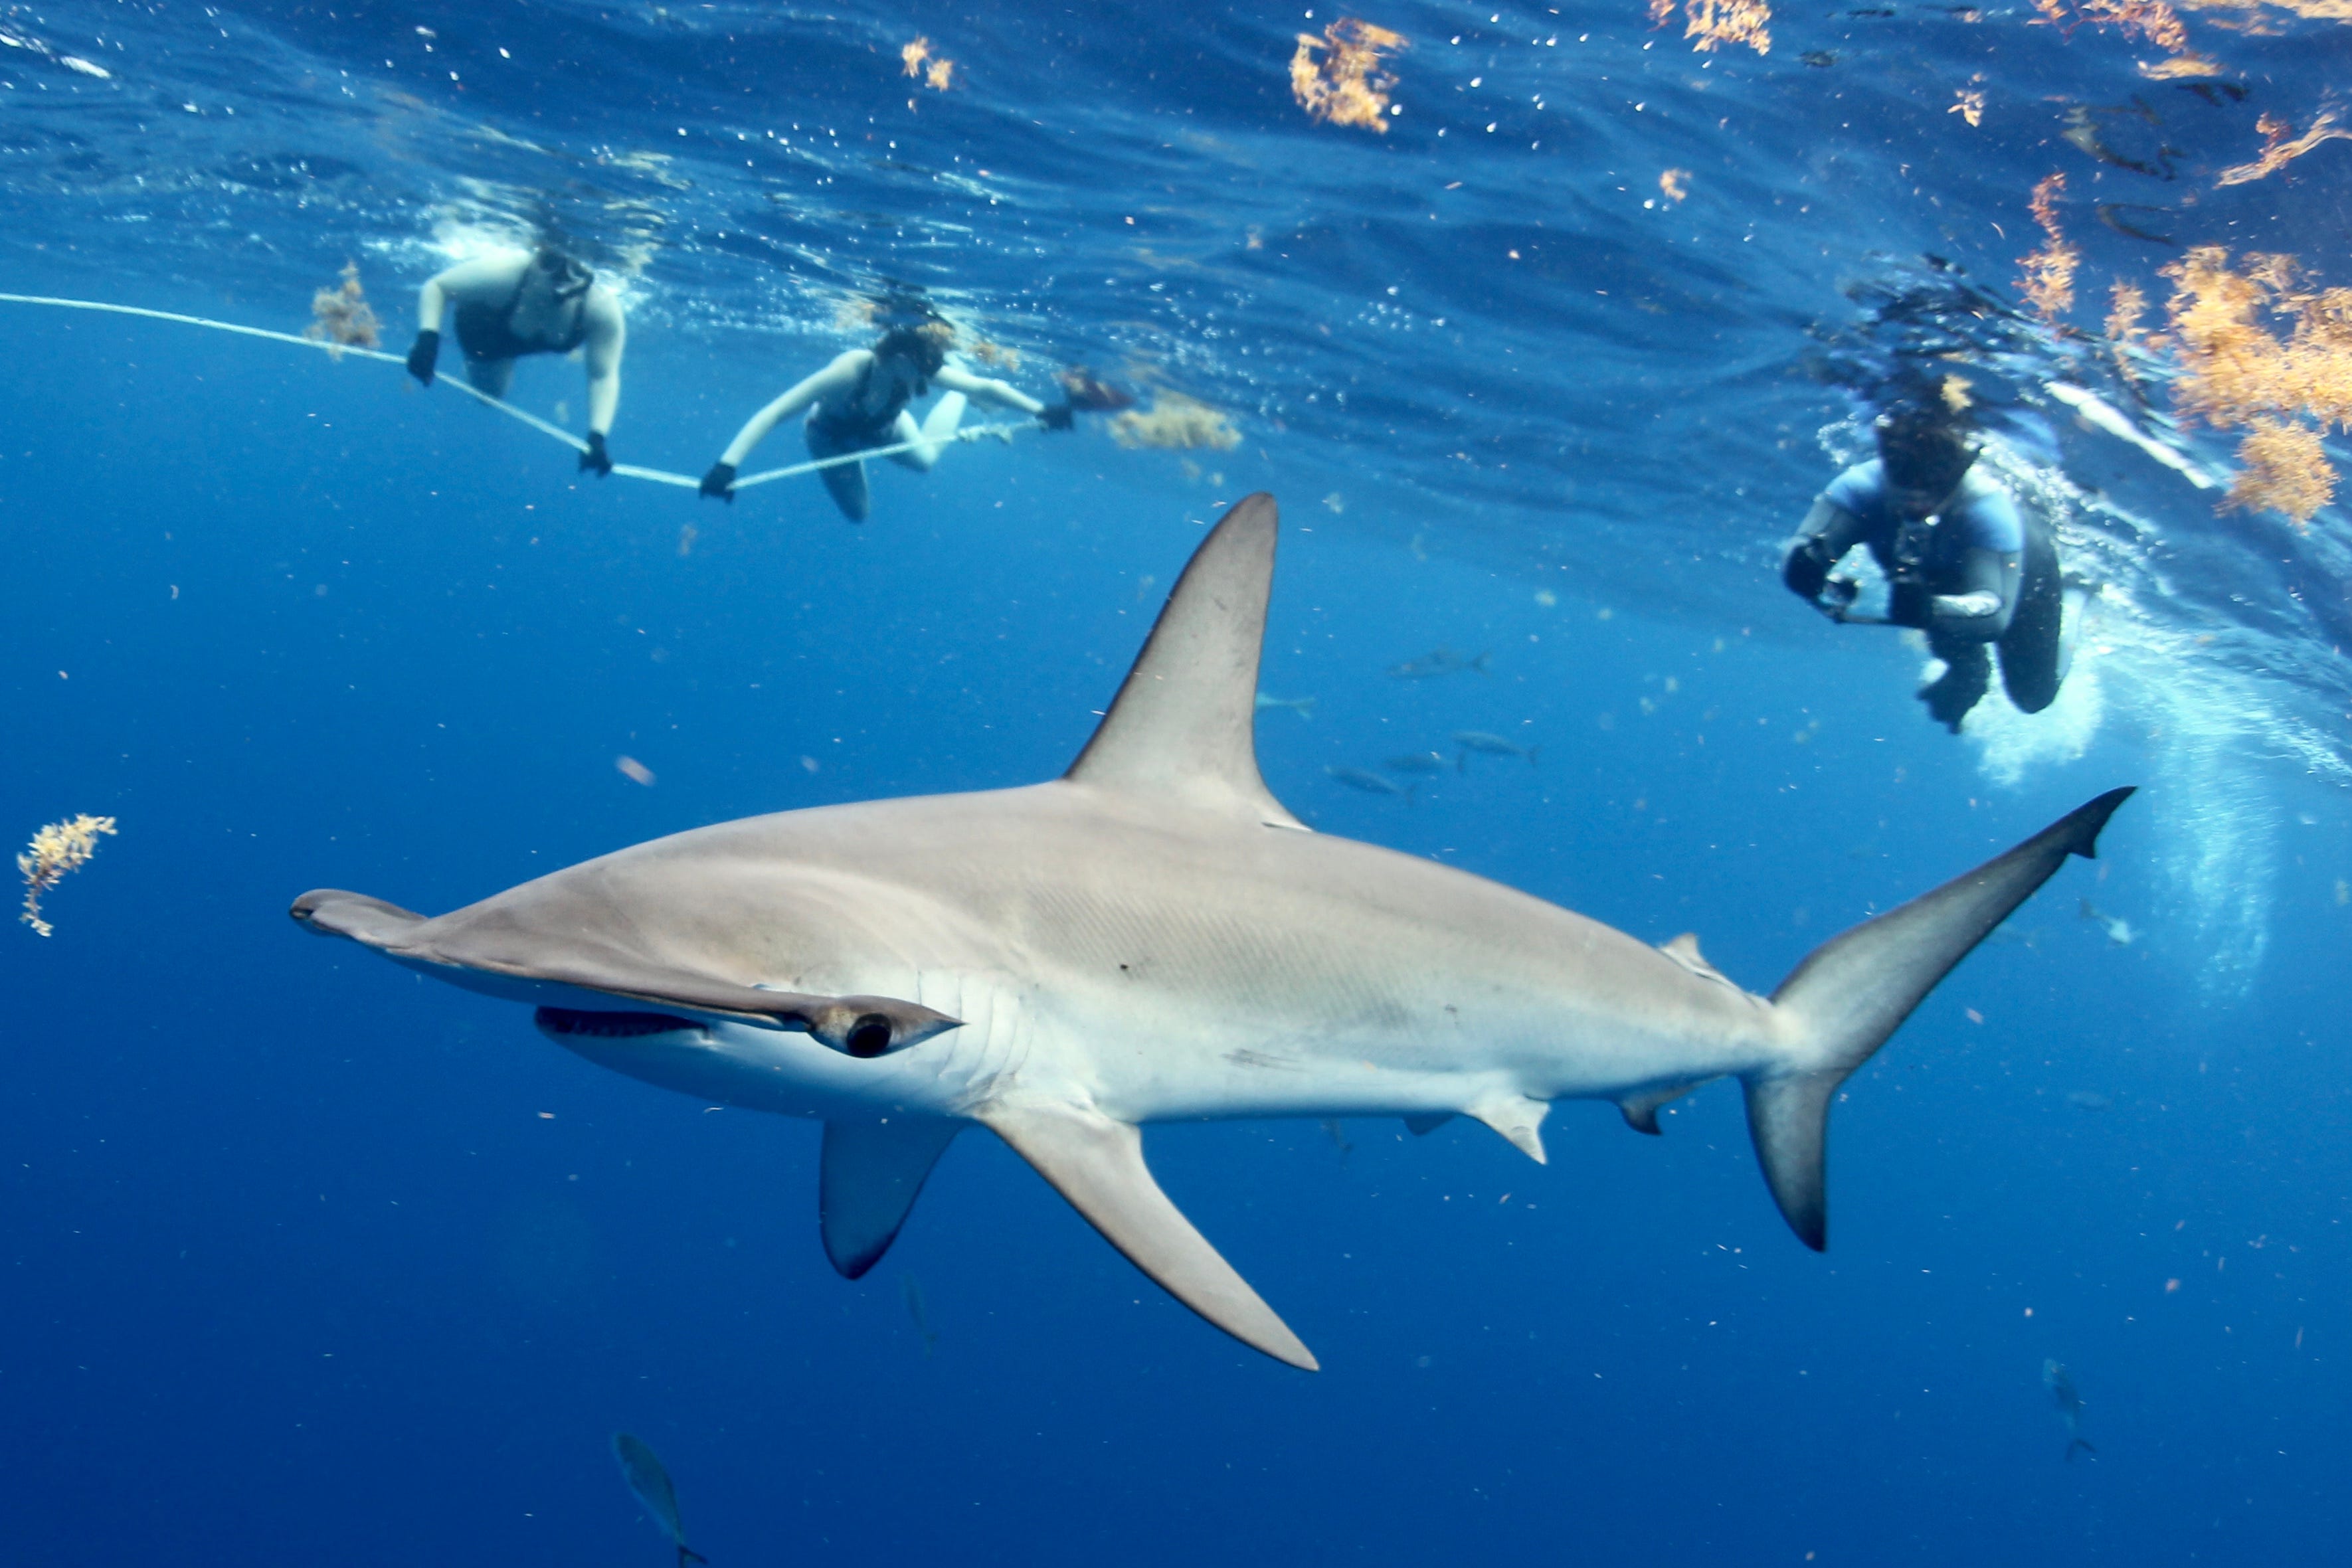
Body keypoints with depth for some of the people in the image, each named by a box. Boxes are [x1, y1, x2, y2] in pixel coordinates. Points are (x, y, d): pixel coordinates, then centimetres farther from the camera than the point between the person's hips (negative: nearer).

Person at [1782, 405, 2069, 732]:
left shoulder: (1989, 510, -46)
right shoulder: (1863, 487, -39)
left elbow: (1995, 611, -54)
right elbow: (1798, 564, -46)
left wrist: (1930, 610, -73)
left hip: (2021, 567, -2)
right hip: (1941, 576, 2)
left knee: (2033, 695, 9)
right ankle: (1969, 672, 28)